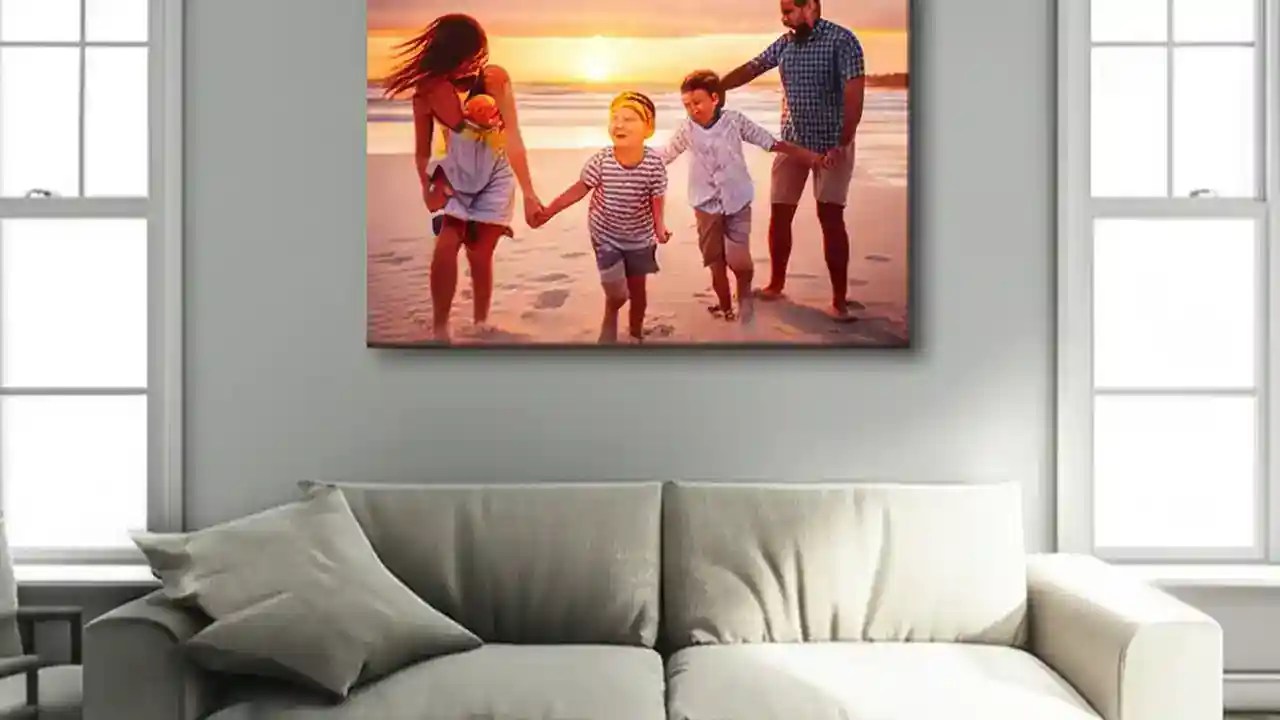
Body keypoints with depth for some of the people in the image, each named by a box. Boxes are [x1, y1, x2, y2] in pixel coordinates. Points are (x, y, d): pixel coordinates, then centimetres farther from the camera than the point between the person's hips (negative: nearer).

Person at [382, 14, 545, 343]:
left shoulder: (496, 79, -24)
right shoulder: (428, 90, -18)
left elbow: (513, 140, -29)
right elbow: (422, 150, -9)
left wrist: (528, 193, -35)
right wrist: (427, 187, -26)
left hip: (495, 177, -1)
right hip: (456, 178, 1)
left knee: (480, 254, -4)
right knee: (445, 246, -16)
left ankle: (481, 323, 17)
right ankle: (440, 329, -4)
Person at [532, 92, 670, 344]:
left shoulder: (654, 164, -22)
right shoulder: (601, 161, -20)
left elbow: (657, 200, -12)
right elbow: (579, 189, -10)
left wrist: (660, 227, -29)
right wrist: (548, 211, -12)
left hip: (640, 237, 1)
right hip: (606, 236, -1)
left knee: (638, 289, 13)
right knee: (617, 293, -5)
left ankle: (636, 334, 38)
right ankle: (610, 319, 32)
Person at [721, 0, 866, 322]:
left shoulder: (842, 40, -13)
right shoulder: (784, 43, 6)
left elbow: (854, 95, -20)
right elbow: (750, 69, 17)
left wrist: (843, 144, -26)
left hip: (832, 144, -5)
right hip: (792, 142, 6)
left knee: (831, 216, -12)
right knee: (780, 214, 5)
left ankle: (840, 301, -8)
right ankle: (775, 285, 21)